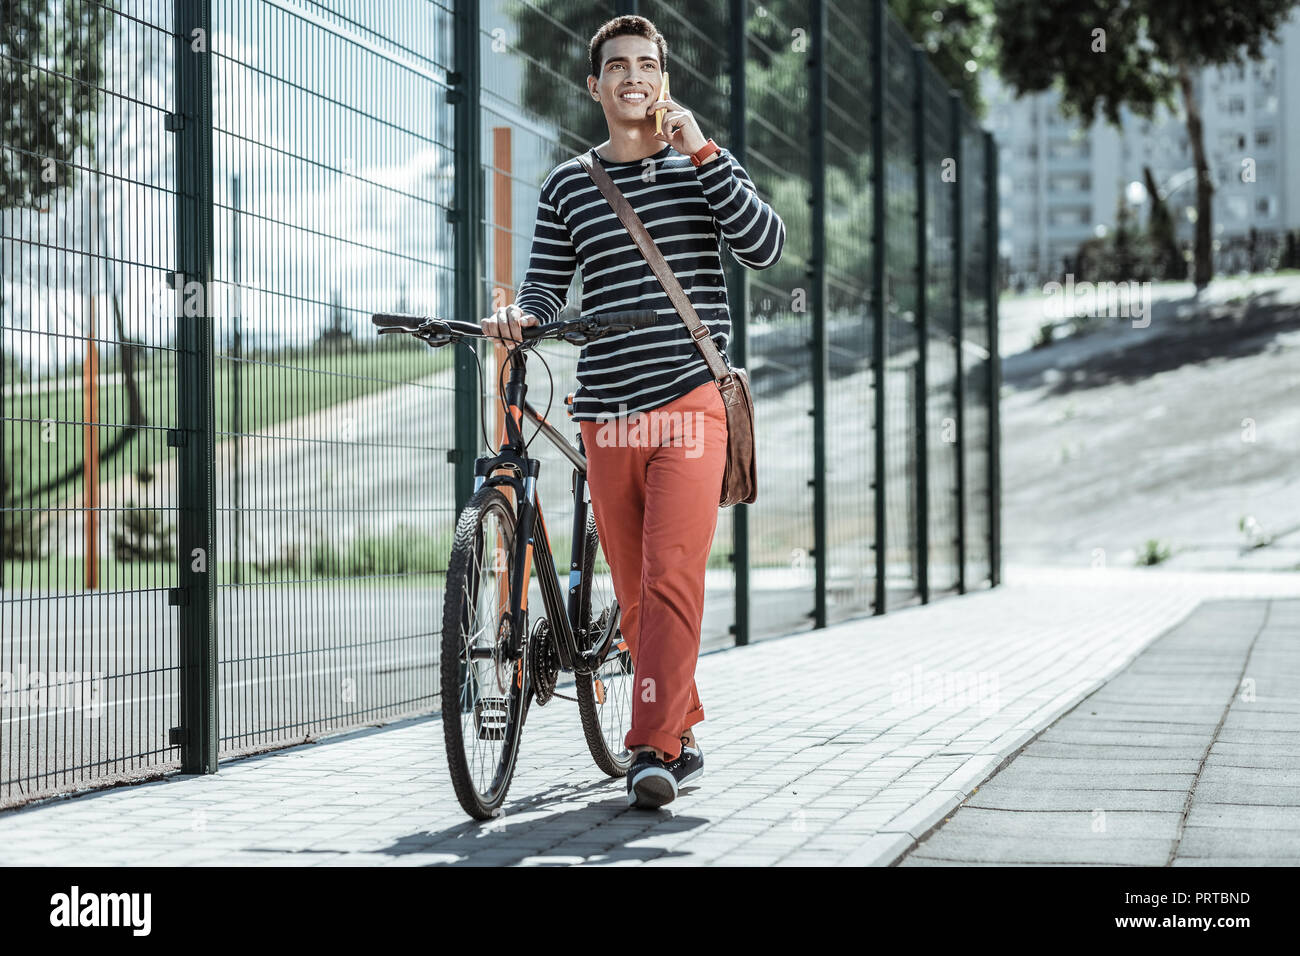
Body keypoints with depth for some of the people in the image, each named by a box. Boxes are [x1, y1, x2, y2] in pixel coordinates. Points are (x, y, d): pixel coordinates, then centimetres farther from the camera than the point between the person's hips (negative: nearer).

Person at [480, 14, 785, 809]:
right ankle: (682, 737, 20)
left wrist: (704, 153, -11)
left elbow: (766, 248, -6)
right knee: (635, 593, 7)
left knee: (672, 580, -15)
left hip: (688, 403, -3)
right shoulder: (568, 185, 12)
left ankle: (654, 749, -14)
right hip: (606, 411, 3)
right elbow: (547, 288, 10)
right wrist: (519, 316, -13)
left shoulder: (702, 165, 8)